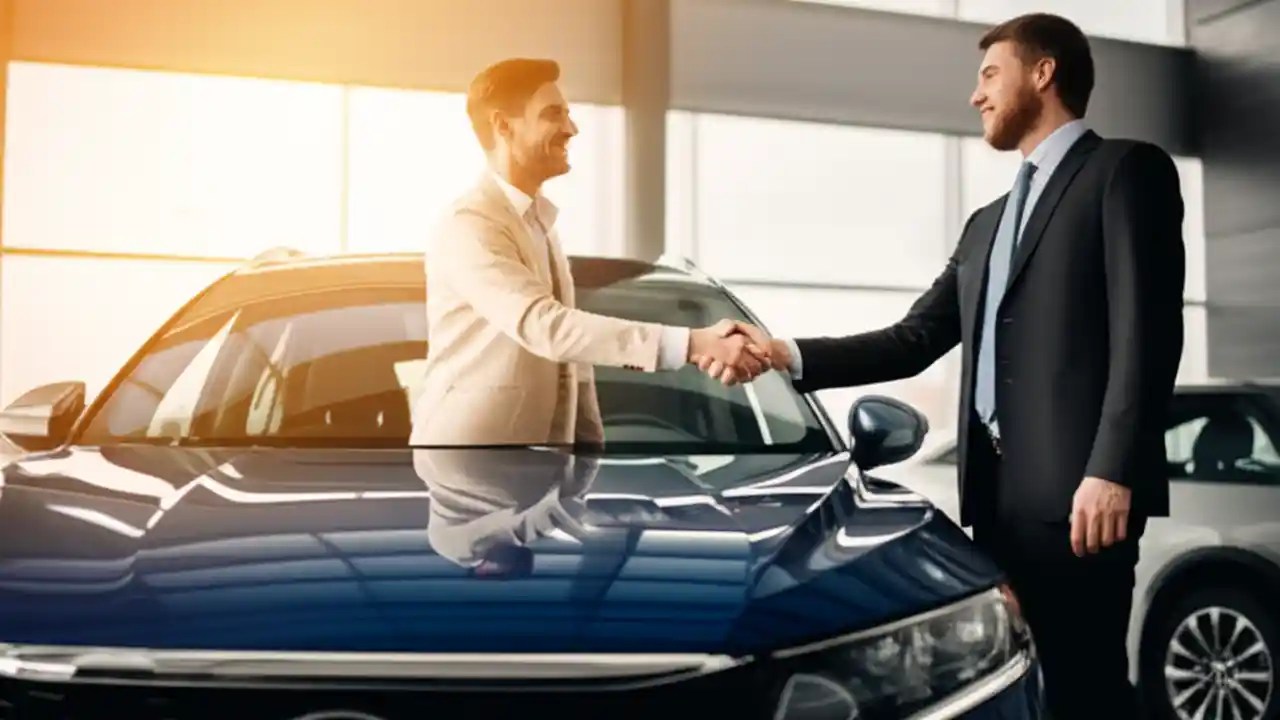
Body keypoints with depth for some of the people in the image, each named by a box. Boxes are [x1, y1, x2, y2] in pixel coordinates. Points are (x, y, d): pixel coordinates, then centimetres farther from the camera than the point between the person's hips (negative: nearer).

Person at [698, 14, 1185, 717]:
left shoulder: (1125, 170, 3)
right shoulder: (988, 222, 26)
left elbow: (1148, 328, -10)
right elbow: (914, 341, 16)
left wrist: (1113, 471, -20)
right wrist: (786, 355, 5)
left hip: (1074, 485, -7)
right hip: (997, 488, 8)